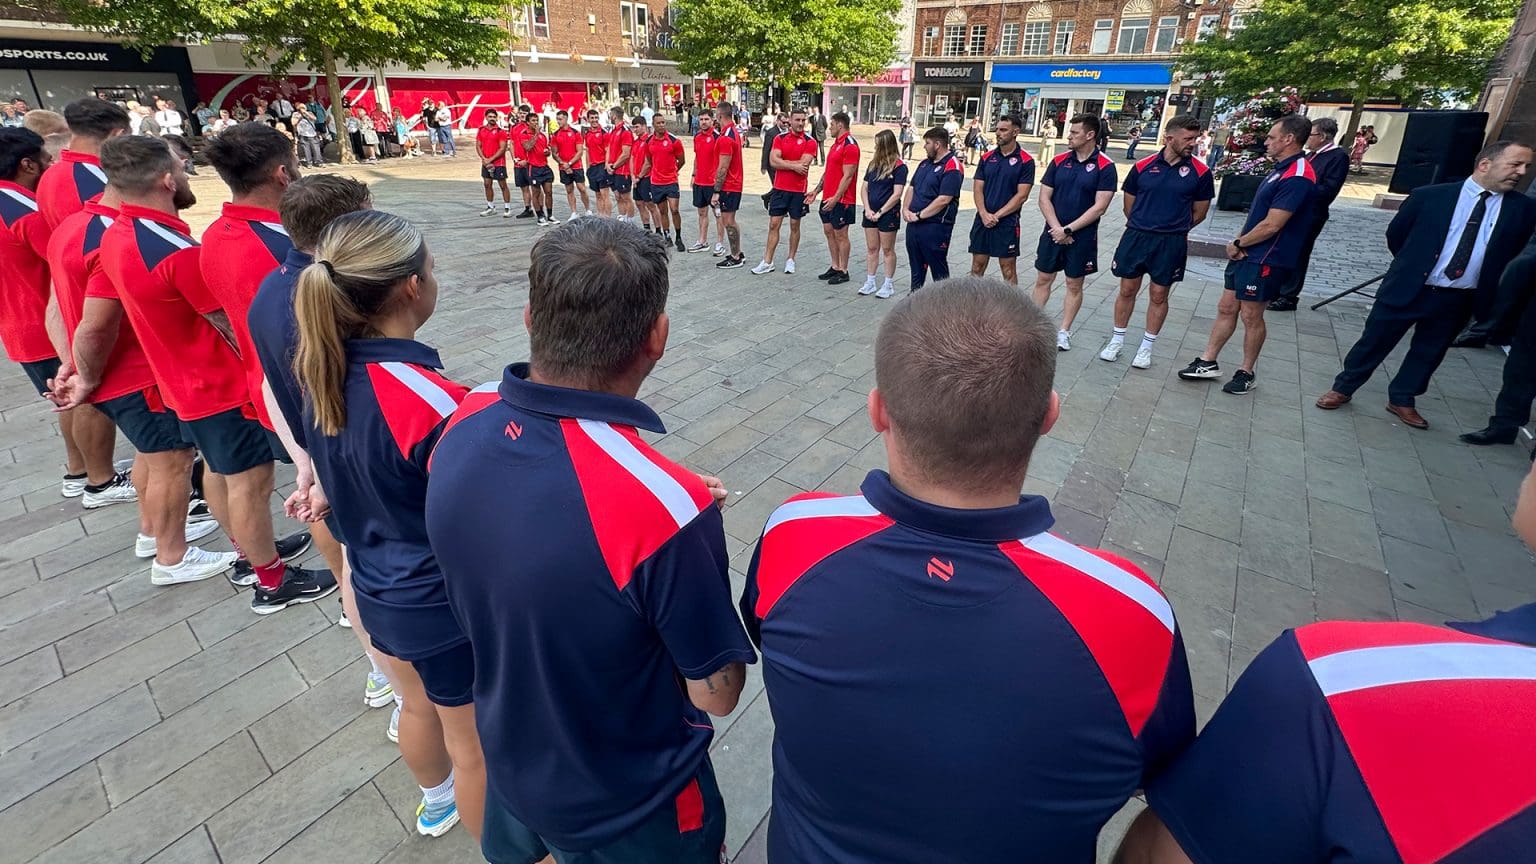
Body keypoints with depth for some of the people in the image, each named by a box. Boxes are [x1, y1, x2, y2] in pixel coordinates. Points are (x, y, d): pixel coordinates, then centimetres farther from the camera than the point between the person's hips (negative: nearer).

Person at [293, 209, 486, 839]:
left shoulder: (321, 368, -9)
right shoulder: (432, 401, -33)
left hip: (377, 591, 8)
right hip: (447, 605, -8)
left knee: (419, 707, 33)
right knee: (474, 746, 17)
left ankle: (435, 802, 61)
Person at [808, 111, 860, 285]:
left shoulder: (850, 145, -14)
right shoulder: (836, 144, 16)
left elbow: (848, 176, -19)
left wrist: (836, 197, -23)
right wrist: (816, 190, 16)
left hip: (841, 200, -9)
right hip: (828, 198, 9)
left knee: (840, 234, -2)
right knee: (828, 231, 13)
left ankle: (843, 271, 8)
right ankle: (835, 267, 23)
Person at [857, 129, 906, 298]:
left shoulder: (899, 167, -10)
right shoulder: (873, 163, 8)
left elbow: (897, 194, -14)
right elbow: (865, 188, 9)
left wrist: (880, 212, -15)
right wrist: (868, 209, -4)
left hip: (888, 214, -6)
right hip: (870, 213, 6)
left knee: (887, 250, 3)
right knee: (871, 249, 10)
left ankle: (888, 285, 13)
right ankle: (870, 282, 19)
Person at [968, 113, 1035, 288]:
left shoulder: (1025, 161, -4)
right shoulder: (986, 158, 8)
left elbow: (1021, 195, -9)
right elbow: (977, 189, 4)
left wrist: (996, 216, -14)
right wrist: (984, 214, -12)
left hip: (1007, 222, -4)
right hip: (982, 220, 4)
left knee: (1008, 270, 1)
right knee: (977, 267, 8)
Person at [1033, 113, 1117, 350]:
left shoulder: (1105, 167, -9)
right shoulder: (1058, 162, 2)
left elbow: (1099, 207, -13)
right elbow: (1044, 198, 0)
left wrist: (1068, 229, -16)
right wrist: (1056, 228, -11)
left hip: (1082, 236, -3)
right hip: (1053, 232, 3)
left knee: (1074, 285, 6)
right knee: (1043, 279, 7)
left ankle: (1064, 332, 16)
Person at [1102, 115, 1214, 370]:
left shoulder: (1200, 172, -2)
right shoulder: (1143, 166, -1)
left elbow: (1199, 212, 7)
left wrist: (1174, 229, 13)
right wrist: (1142, 227, 13)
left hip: (1171, 243, 0)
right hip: (1136, 237, 1)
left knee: (1159, 296, 7)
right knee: (1127, 290, 8)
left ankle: (1146, 347, 19)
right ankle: (1117, 341, 22)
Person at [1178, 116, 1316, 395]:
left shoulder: (1297, 177, -20)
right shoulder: (1281, 170, 13)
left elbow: (1271, 225, -22)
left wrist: (1238, 244, -9)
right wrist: (1239, 240, 2)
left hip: (1265, 259, -9)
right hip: (1246, 254, 9)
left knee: (1251, 316, 1)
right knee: (1226, 308, 12)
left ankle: (1246, 373, 15)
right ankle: (1208, 362, 20)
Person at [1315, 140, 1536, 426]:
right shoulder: (1429, 196, -8)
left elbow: (1512, 254, 11)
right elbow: (1395, 235, 5)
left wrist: (1485, 289, 6)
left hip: (1457, 300, 3)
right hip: (1407, 290, -3)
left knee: (1428, 353, 14)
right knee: (1373, 343, 6)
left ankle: (1401, 401, 29)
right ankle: (1343, 389, 21)